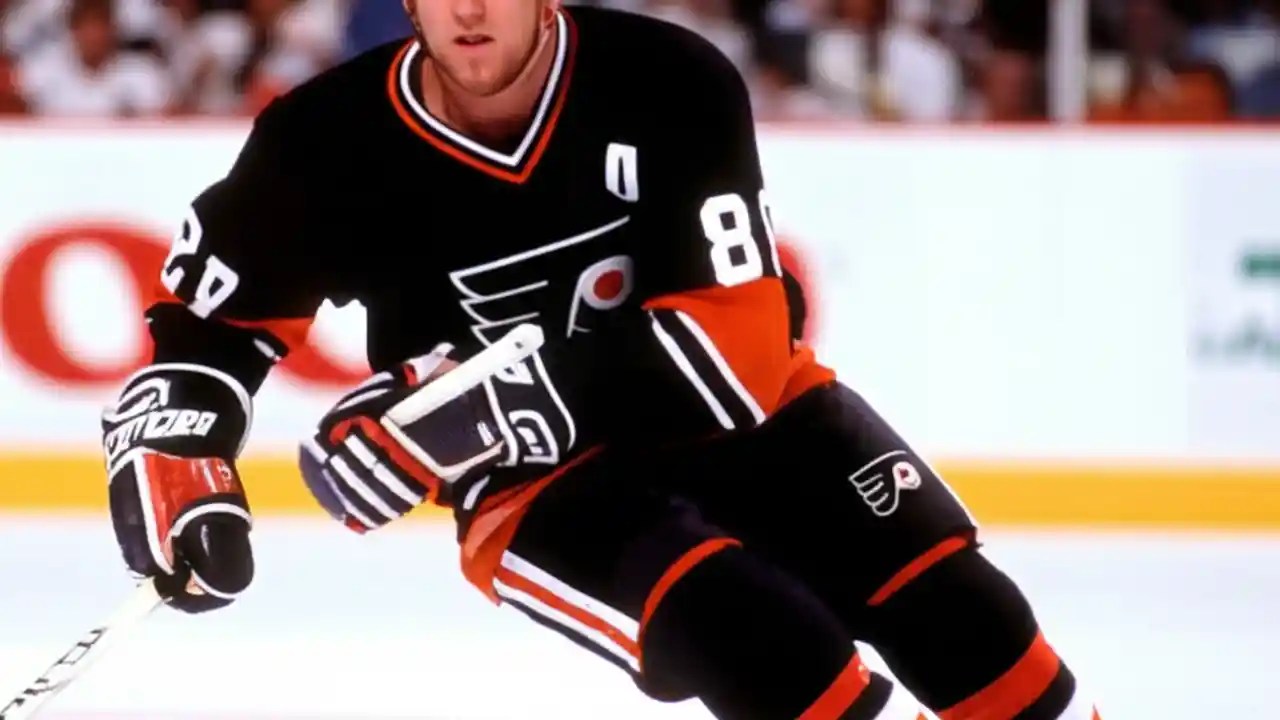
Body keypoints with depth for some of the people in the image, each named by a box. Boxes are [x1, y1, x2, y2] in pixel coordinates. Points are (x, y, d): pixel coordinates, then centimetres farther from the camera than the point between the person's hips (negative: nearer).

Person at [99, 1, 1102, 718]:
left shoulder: (671, 87, -22)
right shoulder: (333, 147, -17)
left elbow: (736, 342, -26)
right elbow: (208, 317, 0)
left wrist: (472, 410, -34)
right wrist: (172, 459, -21)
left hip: (735, 412, 1)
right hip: (539, 480, -1)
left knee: (951, 610, -13)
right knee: (744, 633, -29)